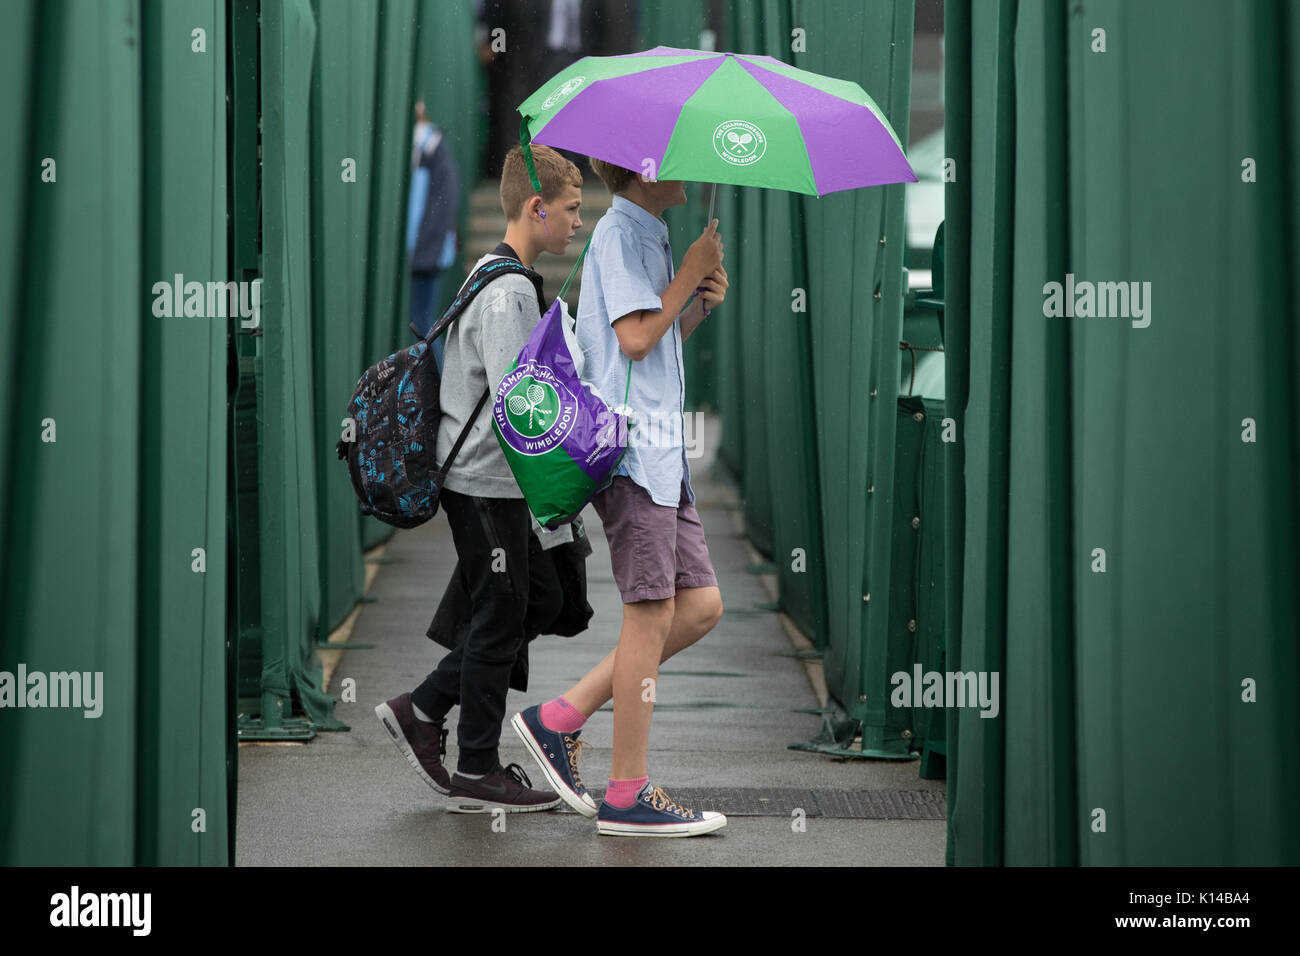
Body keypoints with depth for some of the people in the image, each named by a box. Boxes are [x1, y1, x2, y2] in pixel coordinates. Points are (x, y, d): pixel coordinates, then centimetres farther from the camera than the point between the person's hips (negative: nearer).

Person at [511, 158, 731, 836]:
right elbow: (635, 338, -19)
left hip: (660, 448, 10)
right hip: (628, 447, -10)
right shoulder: (620, 232, -8)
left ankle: (560, 717, 10)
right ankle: (628, 795, -3)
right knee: (651, 611, -8)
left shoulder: (649, 235, 21)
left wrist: (701, 304, 8)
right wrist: (690, 276, -8)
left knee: (700, 605, 7)